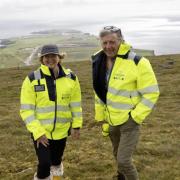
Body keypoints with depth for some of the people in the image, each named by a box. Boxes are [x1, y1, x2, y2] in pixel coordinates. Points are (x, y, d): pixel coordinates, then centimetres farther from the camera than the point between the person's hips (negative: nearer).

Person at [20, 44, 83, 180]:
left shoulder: (71, 78, -5)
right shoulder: (32, 79, -13)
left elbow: (76, 104, 4)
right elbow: (26, 109, -12)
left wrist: (77, 125, 5)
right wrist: (37, 132, -17)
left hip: (61, 130, 3)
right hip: (40, 131, -3)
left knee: (56, 160, 19)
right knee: (44, 163, -9)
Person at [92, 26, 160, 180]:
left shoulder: (137, 62, -22)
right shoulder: (100, 63, -1)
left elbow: (151, 93, -17)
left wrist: (135, 117, -19)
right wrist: (101, 118, 13)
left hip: (129, 121, -6)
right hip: (112, 121, 6)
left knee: (124, 160, -8)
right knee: (118, 156, 24)